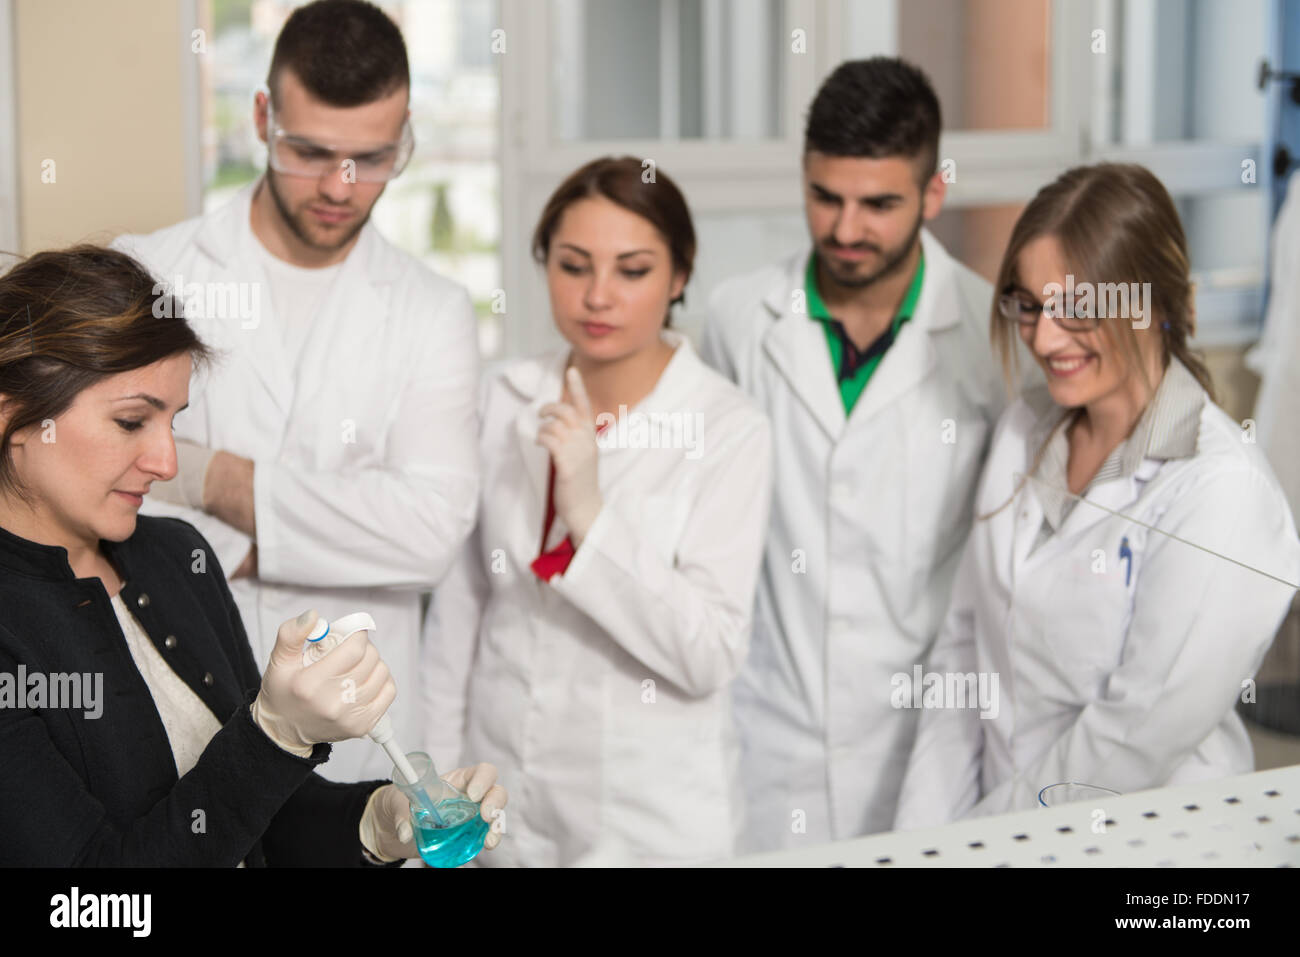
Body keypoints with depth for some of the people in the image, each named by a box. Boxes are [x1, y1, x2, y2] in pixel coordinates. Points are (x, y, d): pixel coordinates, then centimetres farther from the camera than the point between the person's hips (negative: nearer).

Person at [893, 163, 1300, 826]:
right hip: (1001, 839, 5)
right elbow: (963, 647, 8)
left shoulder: (1221, 492, -14)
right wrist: (923, 842, 2)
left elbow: (1139, 735, -15)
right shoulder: (1025, 429, 7)